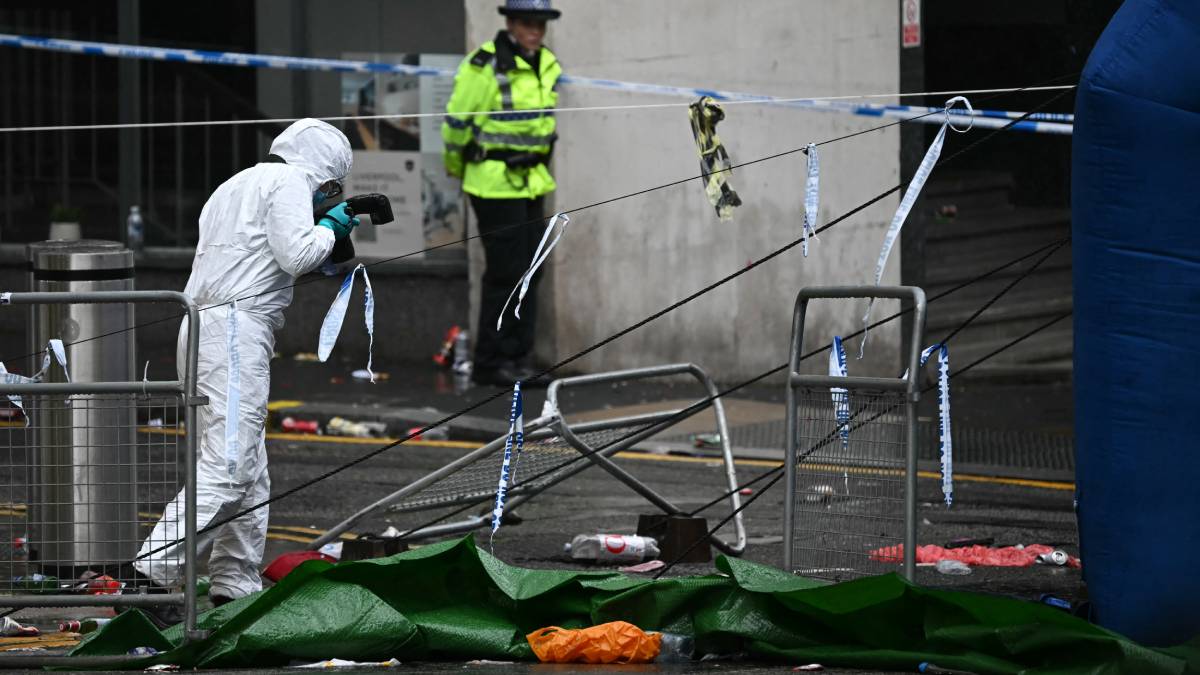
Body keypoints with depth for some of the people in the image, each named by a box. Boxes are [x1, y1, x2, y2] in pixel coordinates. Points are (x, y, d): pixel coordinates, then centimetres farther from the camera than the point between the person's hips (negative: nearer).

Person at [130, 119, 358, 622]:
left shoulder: (237, 187, 28)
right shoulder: (288, 181, 0)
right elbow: (295, 254, -12)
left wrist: (323, 249, 22)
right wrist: (330, 228, 6)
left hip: (202, 330, 10)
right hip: (236, 331, -10)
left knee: (250, 477, 13)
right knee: (226, 469, -16)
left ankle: (236, 589, 12)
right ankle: (151, 576, -25)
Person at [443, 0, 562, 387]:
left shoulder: (548, 67, 8)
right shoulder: (486, 65, -17)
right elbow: (457, 120, -9)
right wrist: (457, 167, 4)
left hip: (532, 181, 8)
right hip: (495, 184, -8)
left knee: (529, 272, 8)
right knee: (505, 272, -8)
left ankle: (519, 361, 14)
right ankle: (490, 365, -1)